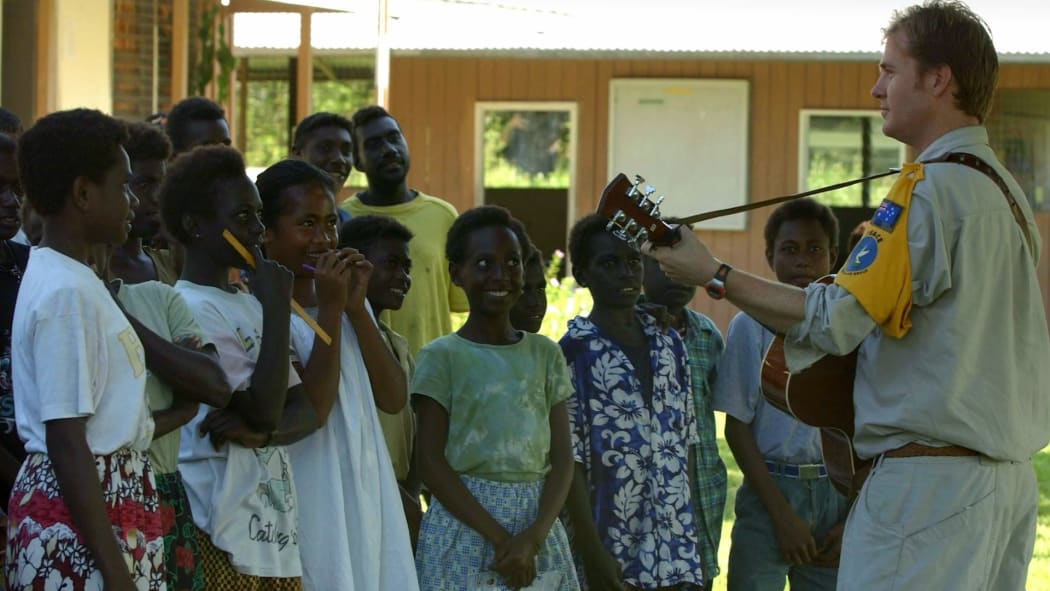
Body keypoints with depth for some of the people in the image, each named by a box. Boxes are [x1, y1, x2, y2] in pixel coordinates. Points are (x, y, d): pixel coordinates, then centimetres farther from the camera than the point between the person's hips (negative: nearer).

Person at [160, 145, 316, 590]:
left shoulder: (249, 307, 16)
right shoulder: (189, 309, -11)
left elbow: (306, 410, 10)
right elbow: (264, 408, -18)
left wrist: (260, 431, -11)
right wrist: (277, 305, -12)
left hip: (274, 521, 8)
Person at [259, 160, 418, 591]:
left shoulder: (345, 299, 14)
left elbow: (393, 399, 5)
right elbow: (311, 409, -19)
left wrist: (356, 308, -2)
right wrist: (329, 310, -15)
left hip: (369, 500, 7)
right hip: (309, 503, -7)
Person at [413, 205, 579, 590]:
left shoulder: (544, 355, 10)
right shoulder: (441, 357, -1)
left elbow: (561, 458, 5)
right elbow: (431, 463, -6)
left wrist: (533, 537, -11)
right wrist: (498, 537, -14)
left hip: (539, 527, 3)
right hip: (464, 526, -3)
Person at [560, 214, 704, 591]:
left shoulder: (668, 343, 11)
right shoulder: (573, 352, -5)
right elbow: (569, 460, -8)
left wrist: (693, 537, 12)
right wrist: (593, 553, -14)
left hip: (673, 549, 5)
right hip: (612, 547, -5)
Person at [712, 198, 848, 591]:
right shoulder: (753, 325, -2)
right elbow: (737, 427, -2)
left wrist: (854, 519, -1)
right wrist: (782, 513, -8)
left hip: (835, 495, 3)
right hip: (769, 491, -3)